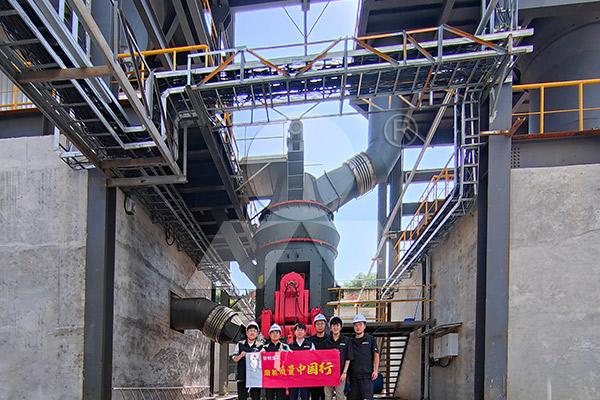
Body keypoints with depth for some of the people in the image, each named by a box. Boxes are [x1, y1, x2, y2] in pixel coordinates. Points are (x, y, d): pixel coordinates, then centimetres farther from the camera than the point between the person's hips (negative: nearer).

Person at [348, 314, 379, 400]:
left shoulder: (370, 339, 6)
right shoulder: (351, 341, 13)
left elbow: (376, 355, 5)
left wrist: (375, 370, -6)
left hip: (366, 375, -3)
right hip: (353, 376, 3)